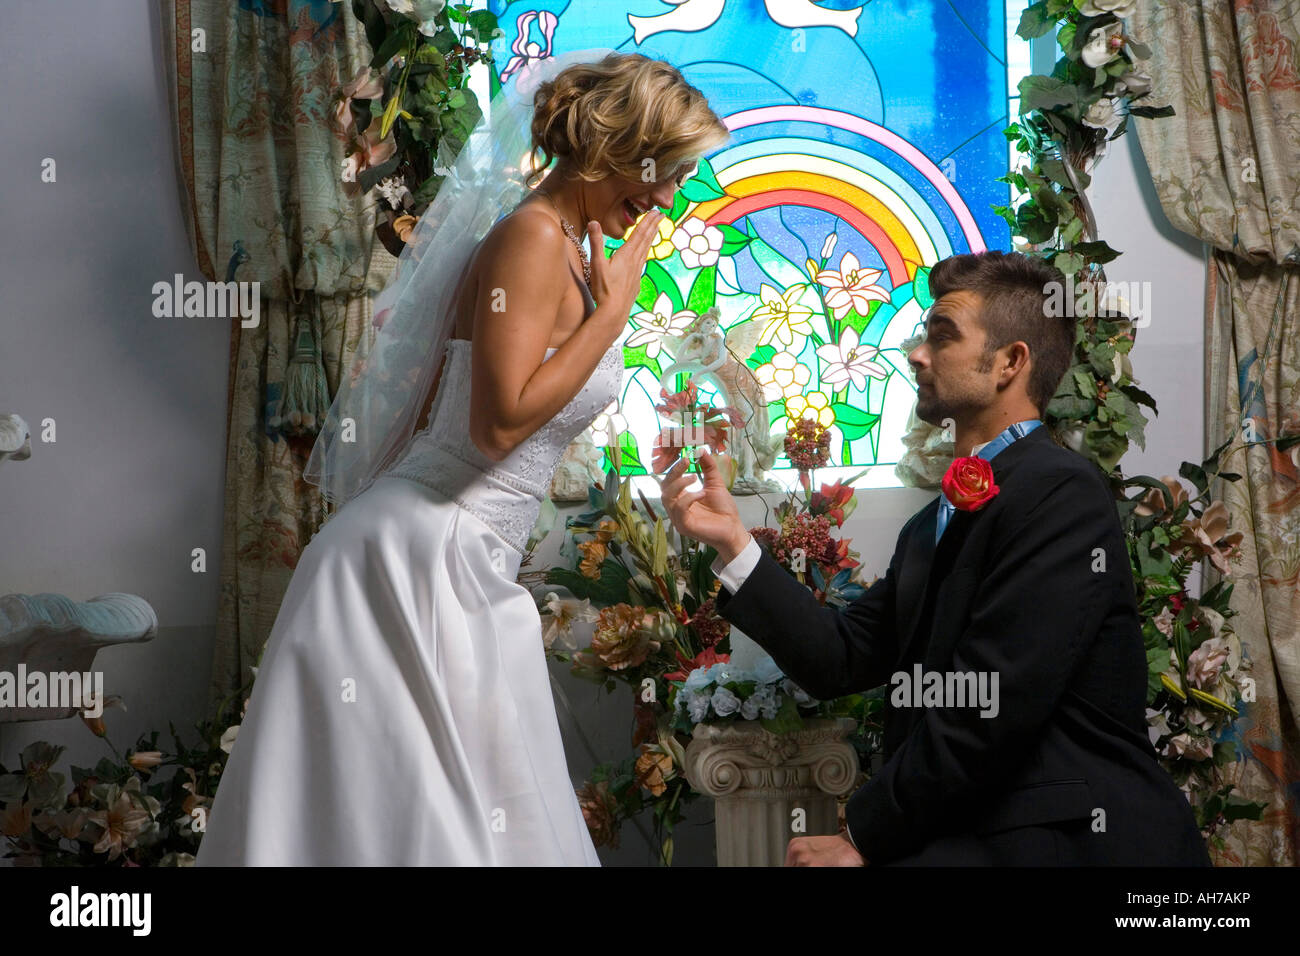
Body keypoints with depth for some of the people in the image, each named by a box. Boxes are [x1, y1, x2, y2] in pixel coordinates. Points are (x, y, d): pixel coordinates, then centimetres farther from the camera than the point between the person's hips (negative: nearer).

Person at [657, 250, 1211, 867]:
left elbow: (992, 706, -20)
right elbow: (841, 659, 7)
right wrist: (732, 541, 0)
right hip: (970, 831, 7)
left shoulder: (1062, 493, -13)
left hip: (1071, 838, -7)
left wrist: (864, 837, -14)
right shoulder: (937, 523, 18)